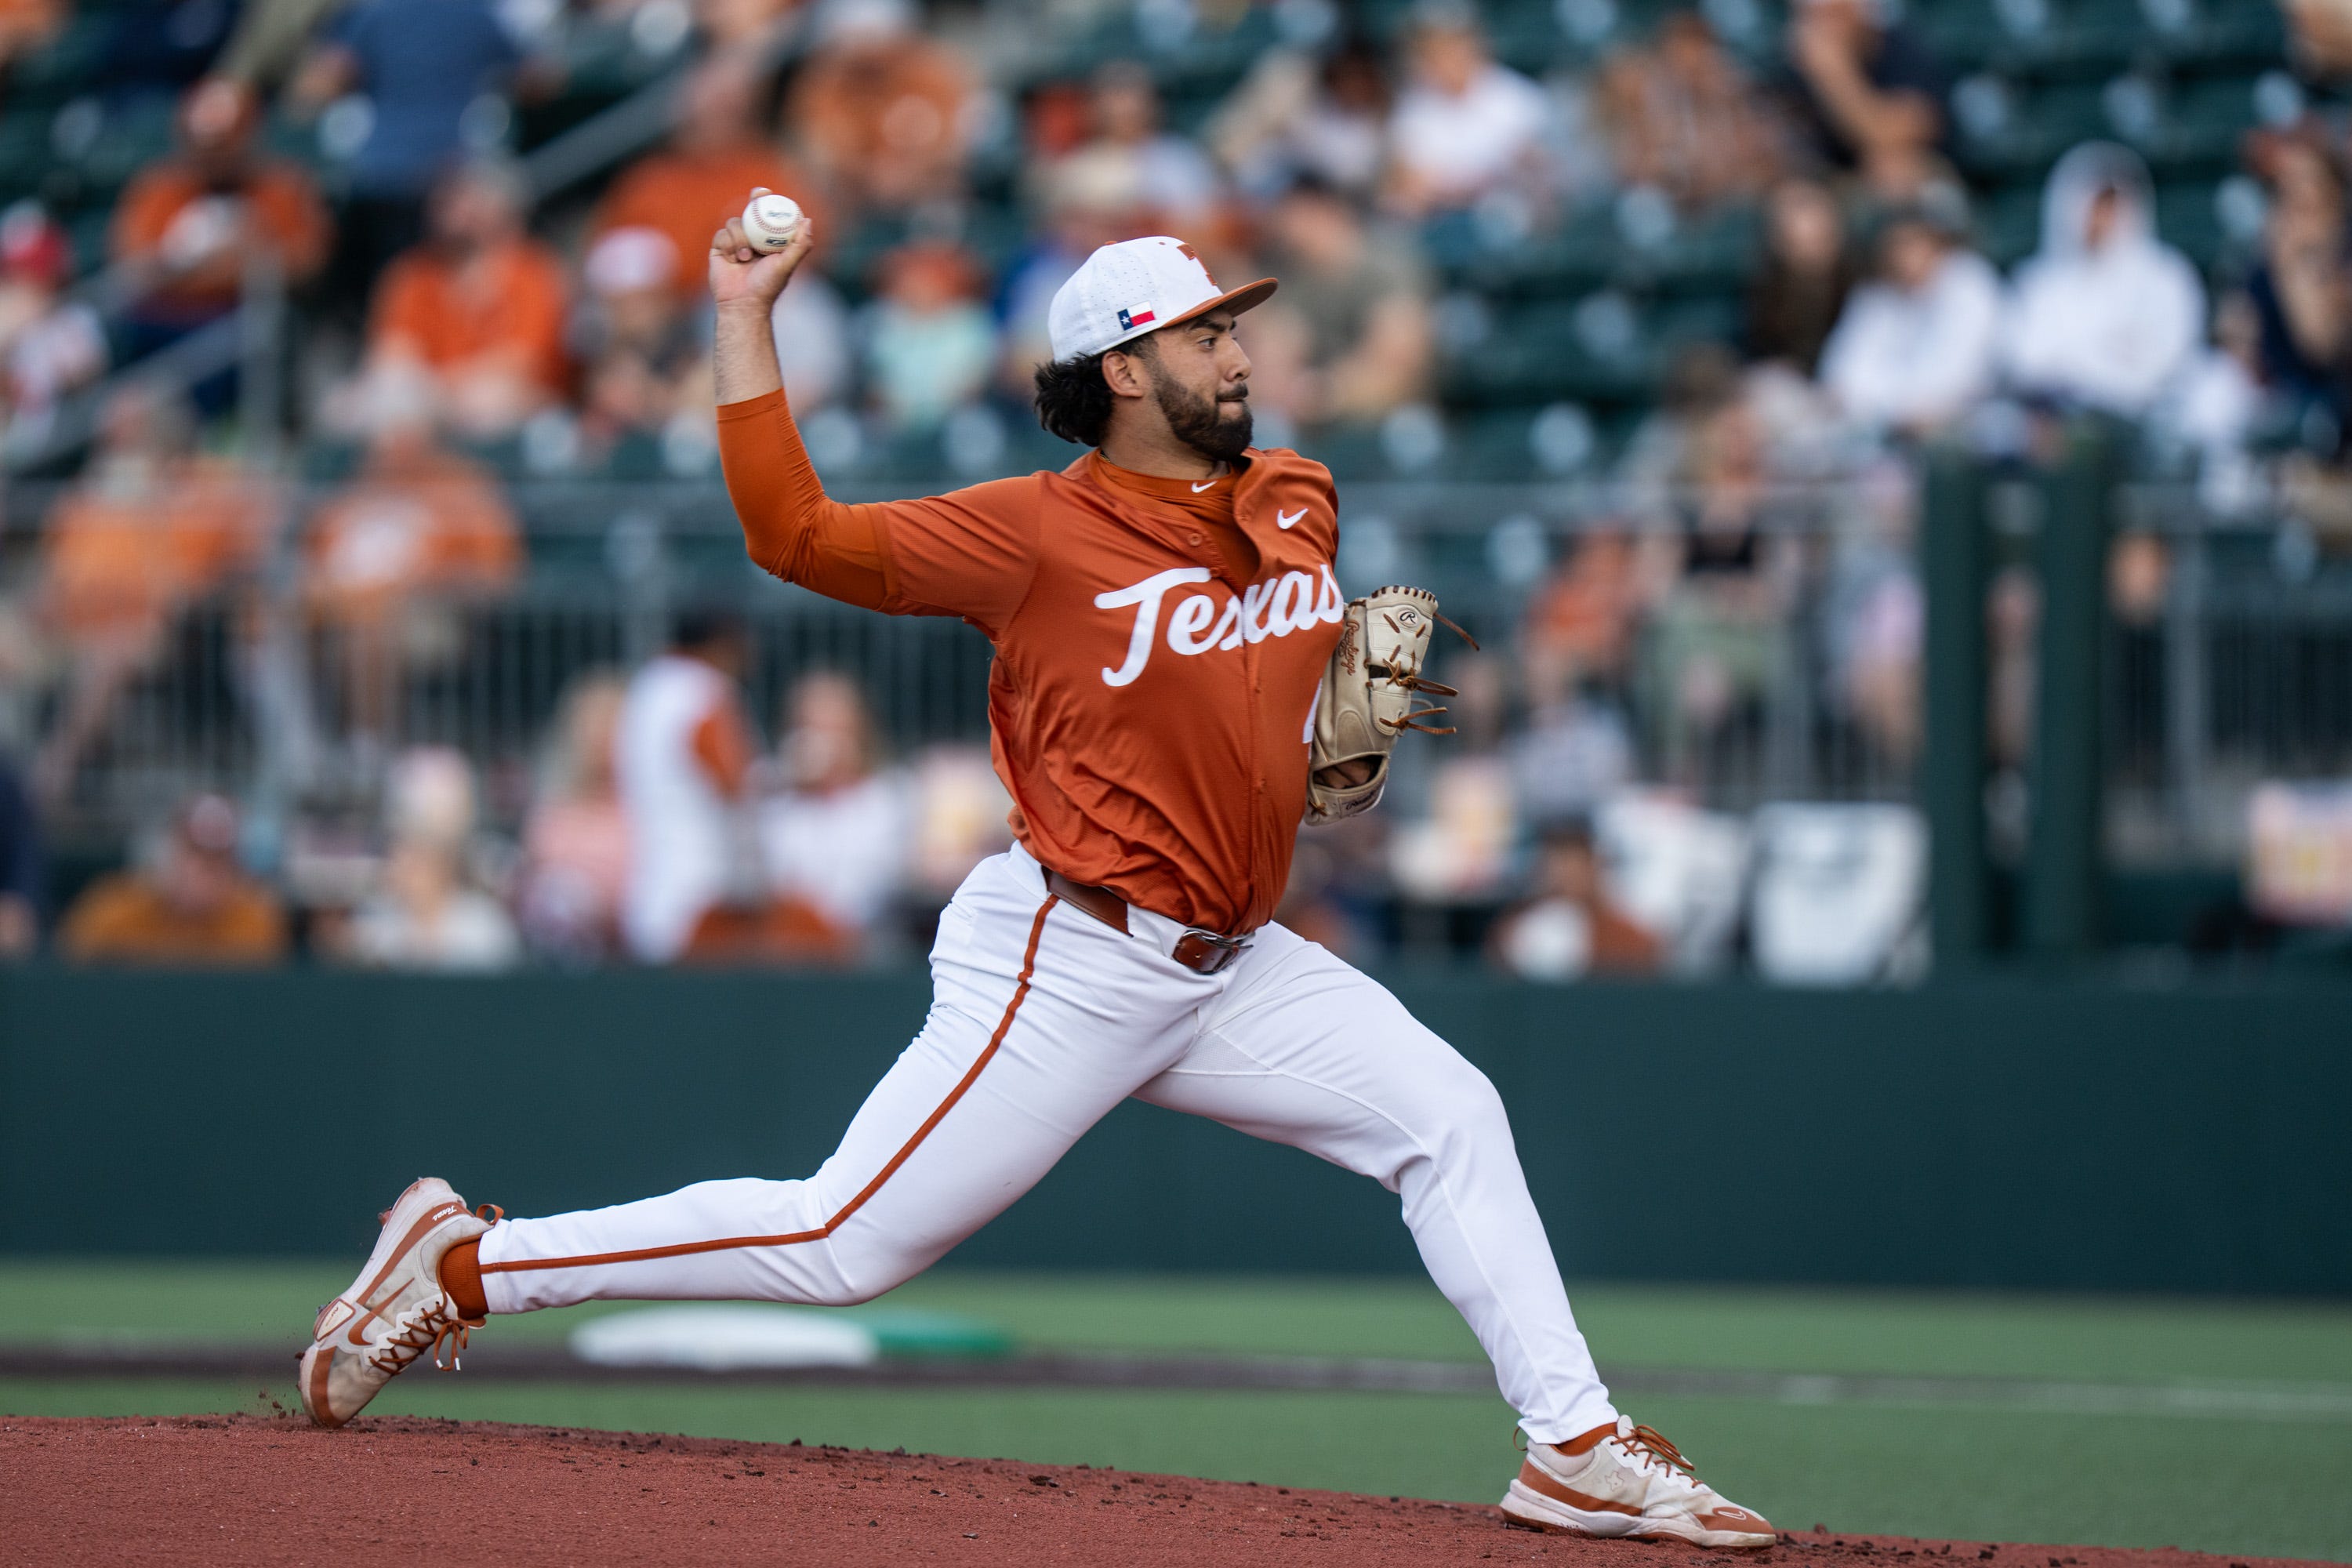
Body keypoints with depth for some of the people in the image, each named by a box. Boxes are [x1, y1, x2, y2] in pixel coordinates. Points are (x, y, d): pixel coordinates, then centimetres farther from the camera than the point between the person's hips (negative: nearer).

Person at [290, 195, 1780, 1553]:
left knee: (1450, 1117, -1)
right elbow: (796, 533, -15)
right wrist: (746, 321, -18)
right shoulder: (1042, 532, -14)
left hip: (1229, 965, 7)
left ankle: (1577, 1446, 2)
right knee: (846, 1243, -9)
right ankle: (462, 1263, 0)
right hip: (1066, 967, -7)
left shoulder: (1300, 502, 8)